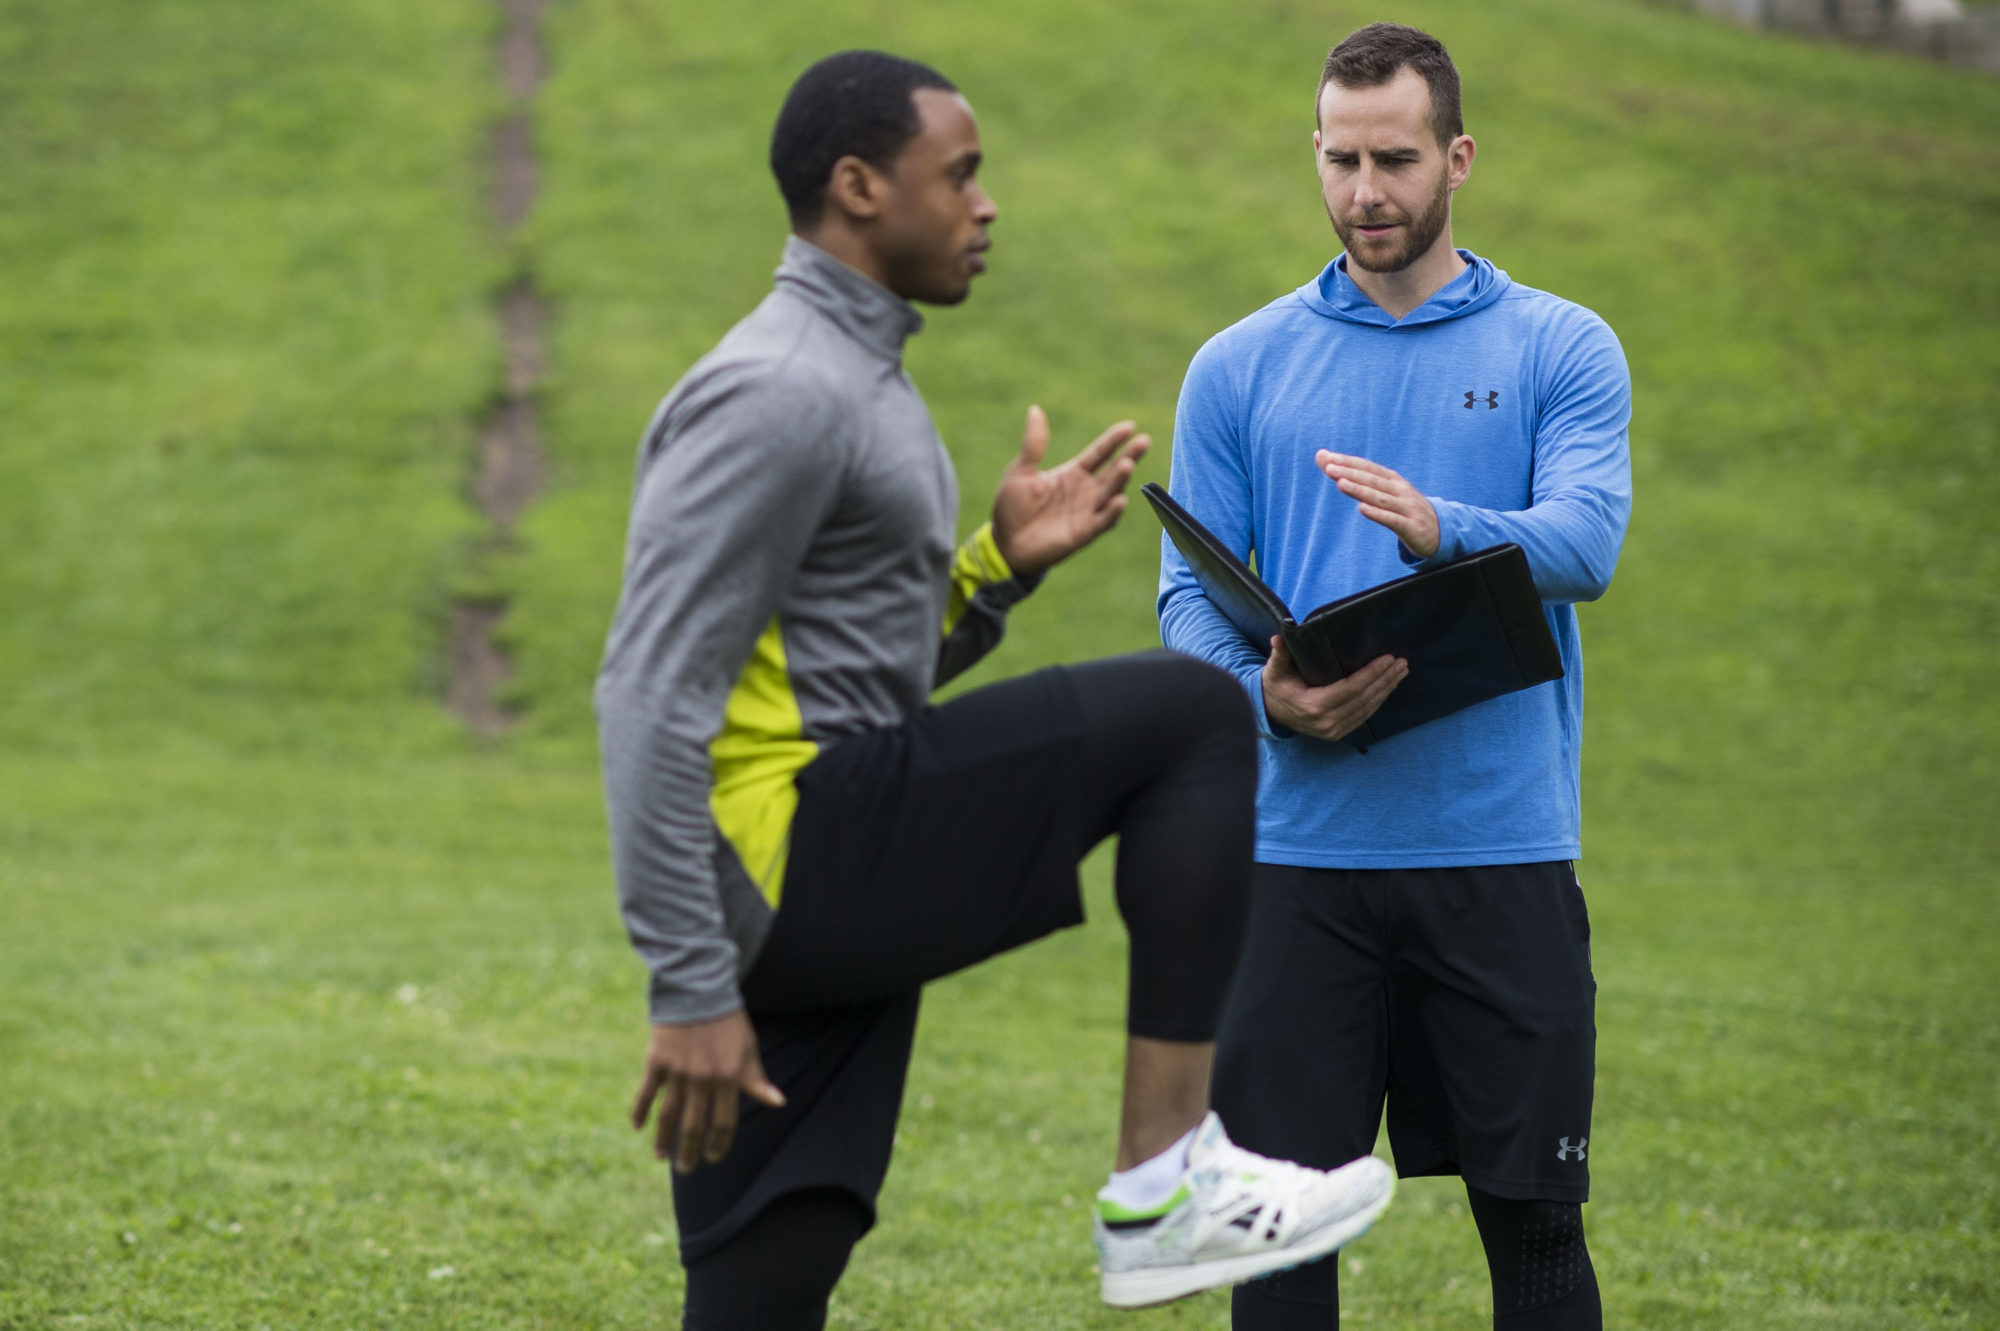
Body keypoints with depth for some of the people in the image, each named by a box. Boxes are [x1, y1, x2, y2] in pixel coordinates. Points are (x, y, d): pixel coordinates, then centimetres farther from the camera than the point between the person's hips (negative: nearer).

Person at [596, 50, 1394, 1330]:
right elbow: (654, 699, -19)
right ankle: (1165, 1183, -7)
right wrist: (691, 989, -22)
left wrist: (1000, 564, 9)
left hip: (819, 904, 10)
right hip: (794, 853, -10)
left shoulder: (851, 381, 21)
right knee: (1194, 714, -7)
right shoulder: (777, 393, -13)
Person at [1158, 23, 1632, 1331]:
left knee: (1532, 1213, 4)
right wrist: (1266, 693, -18)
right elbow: (1192, 594, 4)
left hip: (1502, 845, -1)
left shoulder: (1562, 349, 4)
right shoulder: (1241, 367, 9)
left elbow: (1588, 542, -12)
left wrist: (1444, 532, -33)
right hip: (1299, 844, 1)